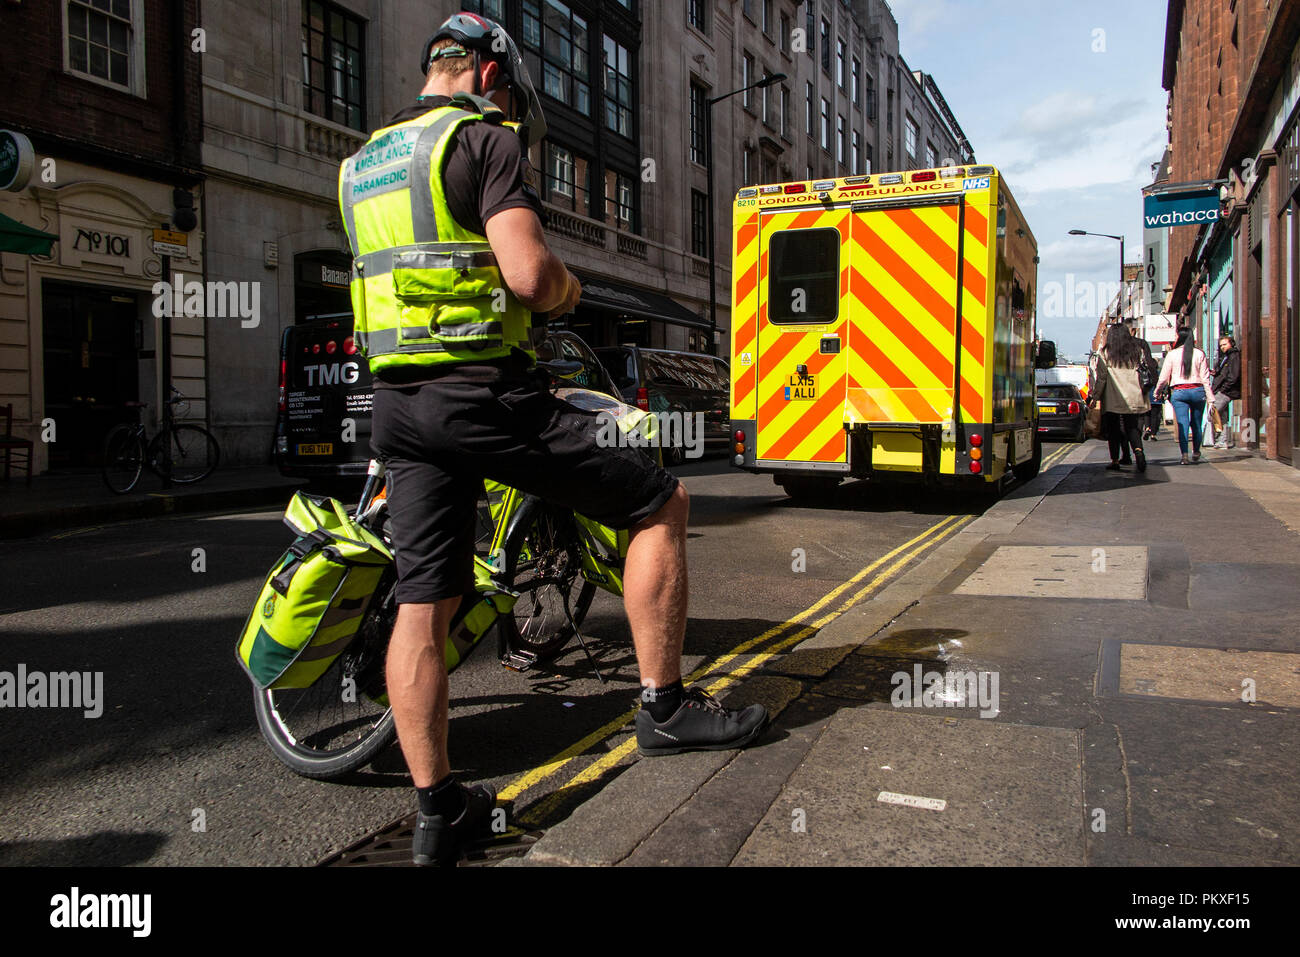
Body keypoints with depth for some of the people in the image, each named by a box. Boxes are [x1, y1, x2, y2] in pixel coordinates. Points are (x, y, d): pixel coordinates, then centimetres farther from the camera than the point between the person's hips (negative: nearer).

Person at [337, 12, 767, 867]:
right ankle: (665, 706, 9)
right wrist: (569, 288, 4)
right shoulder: (486, 140, -4)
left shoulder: (363, 163, 21)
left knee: (421, 606, 8)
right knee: (661, 503, 5)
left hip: (400, 403, 8)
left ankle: (439, 809, 15)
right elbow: (530, 273, -19)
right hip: (484, 394, -8)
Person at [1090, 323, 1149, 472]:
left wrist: (1094, 396, 3)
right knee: (1132, 427, 7)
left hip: (1112, 400, -2)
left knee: (1113, 430, 6)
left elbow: (1101, 378, -3)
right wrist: (1144, 394, 17)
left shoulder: (1104, 353, -1)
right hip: (1134, 398, 2)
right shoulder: (1137, 351, 9)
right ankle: (1138, 450, -19)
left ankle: (1115, 461, 7)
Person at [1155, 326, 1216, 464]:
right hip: (1197, 391, 2)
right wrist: (1211, 398, 3)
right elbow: (1205, 378, 1)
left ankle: (1184, 454, -18)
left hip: (1179, 392, -2)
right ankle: (1196, 452, 30)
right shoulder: (1199, 354, 2)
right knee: (1196, 423, 15)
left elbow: (1164, 377, 2)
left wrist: (1156, 391, 18)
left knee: (1182, 424, -5)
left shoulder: (1172, 354, -2)